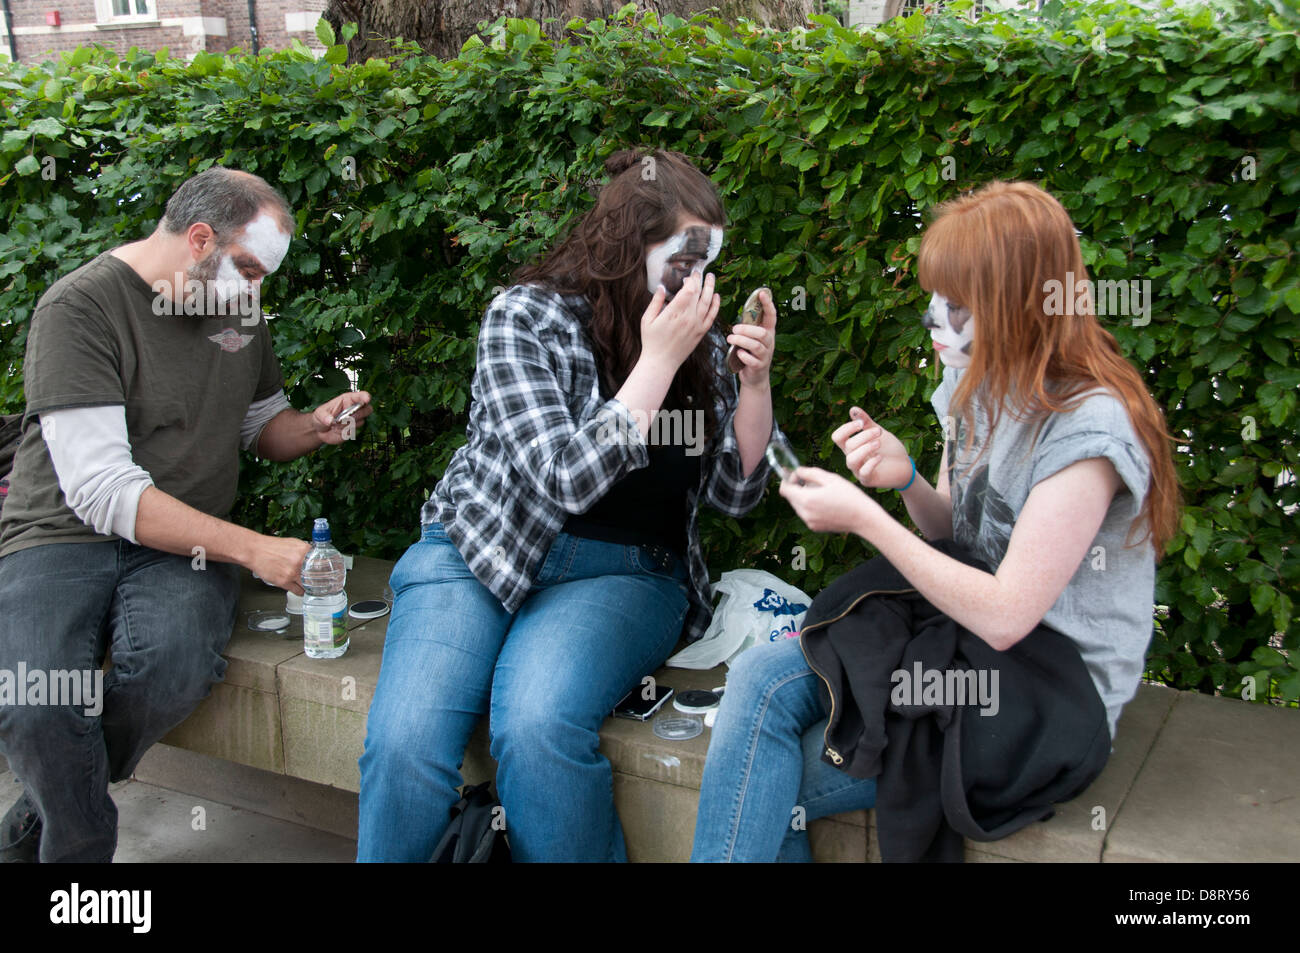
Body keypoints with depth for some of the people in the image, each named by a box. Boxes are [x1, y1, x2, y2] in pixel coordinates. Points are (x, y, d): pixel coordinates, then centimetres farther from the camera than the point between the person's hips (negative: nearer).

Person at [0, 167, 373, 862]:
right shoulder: (80, 305, -10)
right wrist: (251, 549, -22)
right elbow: (100, 489, -18)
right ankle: (84, 847, -3)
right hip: (63, 536, -4)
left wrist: (313, 427, 3)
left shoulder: (238, 308, 13)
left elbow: (261, 424, 28)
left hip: (183, 545, 4)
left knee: (173, 669, -31)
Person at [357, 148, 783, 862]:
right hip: (480, 554, -1)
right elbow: (567, 480, -16)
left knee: (537, 727, -31)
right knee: (405, 740, -27)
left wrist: (755, 381, -5)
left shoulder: (698, 339, 7)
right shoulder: (525, 316, -6)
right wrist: (658, 361, -17)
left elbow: (735, 492, 10)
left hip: (624, 575, 2)